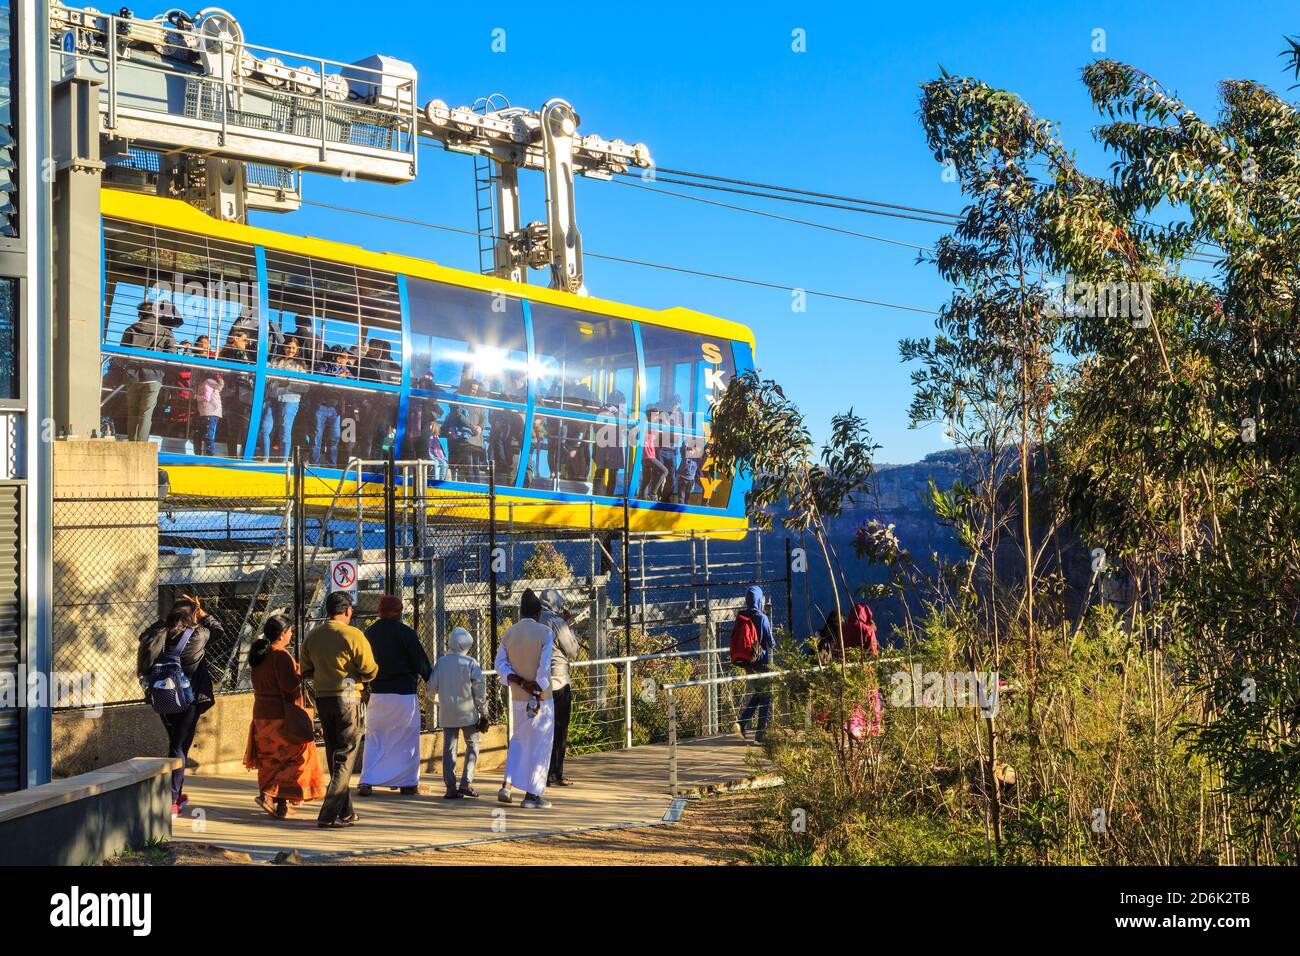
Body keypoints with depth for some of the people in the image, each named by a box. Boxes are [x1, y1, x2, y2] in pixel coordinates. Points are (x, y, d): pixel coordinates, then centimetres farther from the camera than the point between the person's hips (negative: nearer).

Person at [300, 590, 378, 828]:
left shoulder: (312, 635, 5)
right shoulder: (353, 635, -12)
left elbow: (306, 671, 11)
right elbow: (370, 671, -11)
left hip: (322, 699, 6)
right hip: (347, 698, -6)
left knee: (334, 756, 16)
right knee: (345, 757, -1)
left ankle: (346, 812, 23)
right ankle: (328, 815, -9)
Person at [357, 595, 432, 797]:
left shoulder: (369, 633, 6)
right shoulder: (406, 633, -9)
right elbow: (421, 662, -6)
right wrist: (432, 681, 10)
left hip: (377, 693, 4)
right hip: (404, 693, -4)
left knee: (374, 738, 9)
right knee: (407, 738, 5)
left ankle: (367, 781, 1)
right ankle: (407, 782, 8)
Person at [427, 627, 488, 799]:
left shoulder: (441, 662, 1)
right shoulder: (471, 663, -8)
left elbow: (432, 687, 1)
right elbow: (479, 690, -8)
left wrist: (435, 697, 23)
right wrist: (483, 712, 2)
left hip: (447, 714, 3)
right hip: (468, 713, -3)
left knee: (449, 748, 5)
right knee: (472, 745, 11)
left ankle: (451, 788, 0)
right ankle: (466, 783, 0)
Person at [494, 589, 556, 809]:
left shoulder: (509, 633, 3)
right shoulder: (544, 633, -11)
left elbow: (500, 664, -1)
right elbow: (544, 668, -16)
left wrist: (520, 682, -7)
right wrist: (538, 694, -12)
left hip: (518, 698, 5)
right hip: (541, 698, -5)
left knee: (518, 740, 21)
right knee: (539, 744, 4)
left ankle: (507, 784, 7)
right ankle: (531, 795, 4)